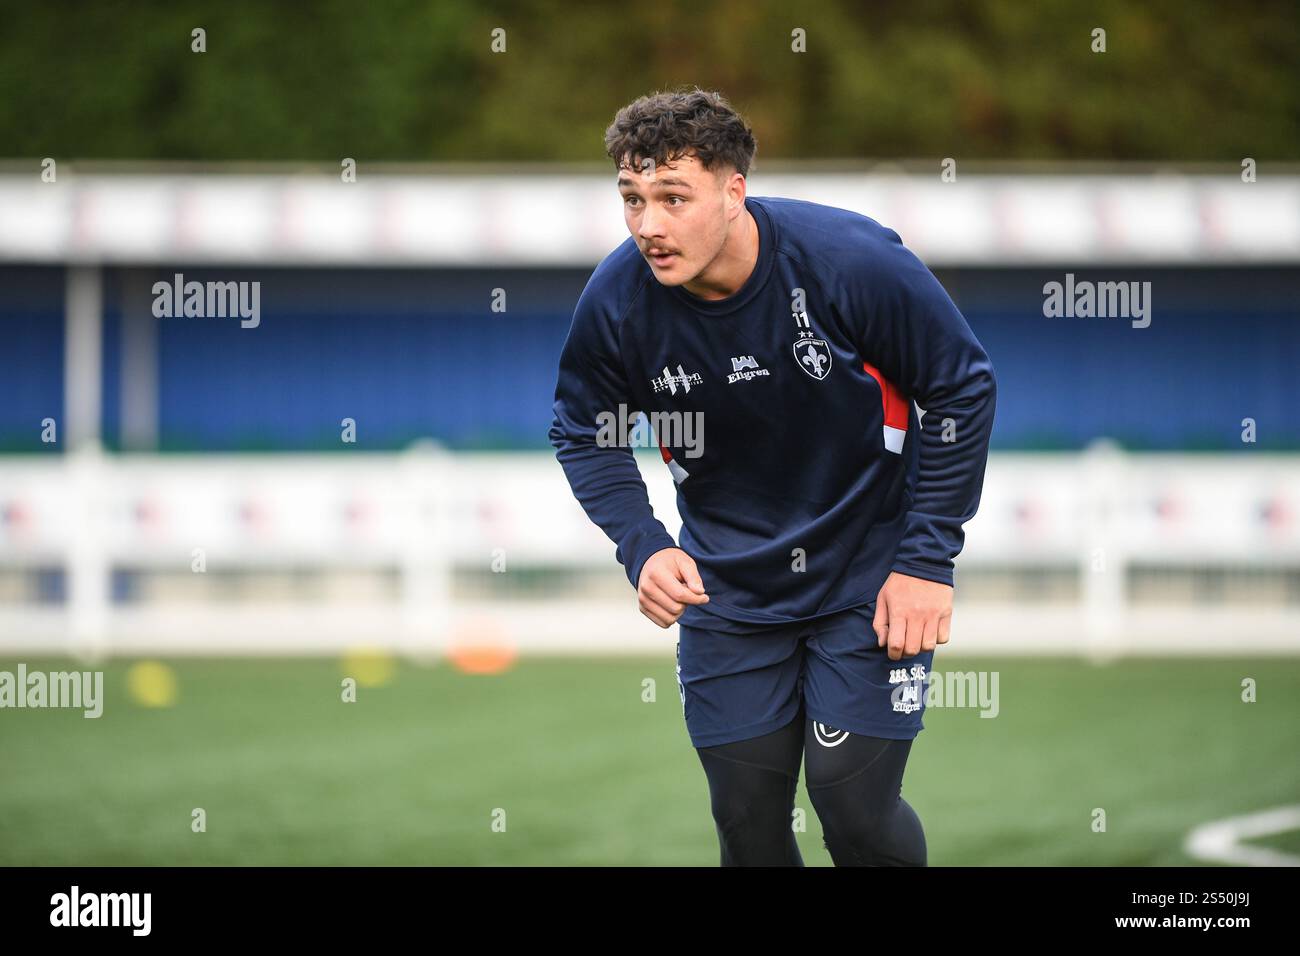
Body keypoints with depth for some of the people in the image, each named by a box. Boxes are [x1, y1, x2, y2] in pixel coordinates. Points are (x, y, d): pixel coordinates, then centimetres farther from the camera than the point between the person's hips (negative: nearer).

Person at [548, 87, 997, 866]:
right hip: (728, 587, 3)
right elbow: (585, 433, 2)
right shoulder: (617, 300, -16)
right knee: (747, 816, 4)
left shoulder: (854, 261, -25)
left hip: (867, 570, -3)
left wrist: (928, 559, -12)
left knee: (856, 808, -8)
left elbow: (965, 387, -12)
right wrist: (643, 546, -15)